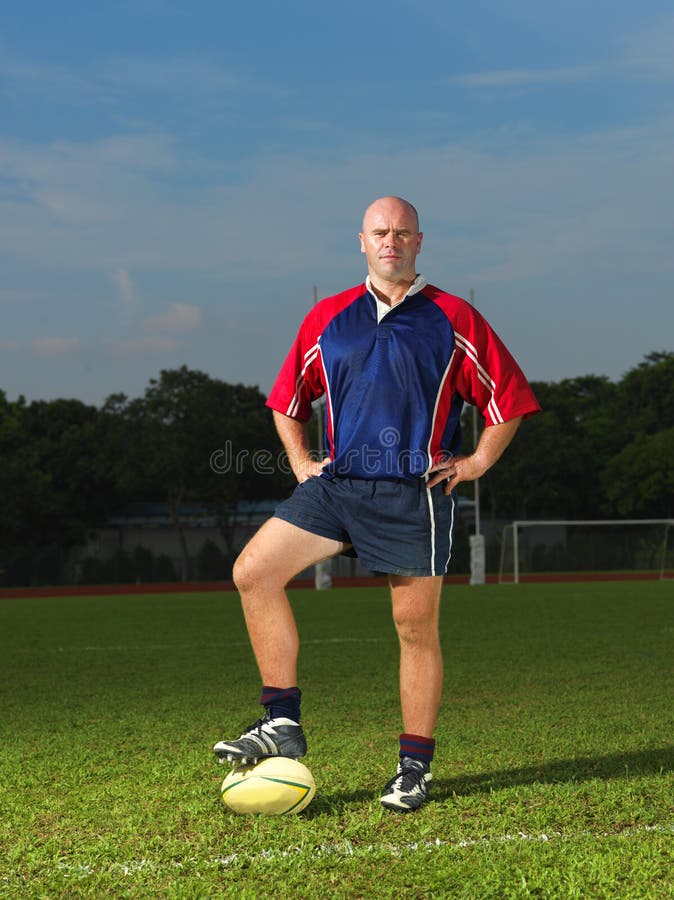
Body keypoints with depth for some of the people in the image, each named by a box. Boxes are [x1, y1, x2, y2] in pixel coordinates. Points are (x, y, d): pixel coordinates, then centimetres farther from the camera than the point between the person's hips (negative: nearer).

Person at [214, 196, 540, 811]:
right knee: (253, 570, -12)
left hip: (415, 494, -3)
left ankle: (415, 767, 13)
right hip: (338, 484, 3)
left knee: (417, 628, -1)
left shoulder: (454, 320, 3)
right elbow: (287, 400, 22)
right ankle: (283, 723, -5)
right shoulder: (327, 319, 11)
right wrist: (301, 462, 12)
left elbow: (510, 398, 9)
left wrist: (477, 462, 2)